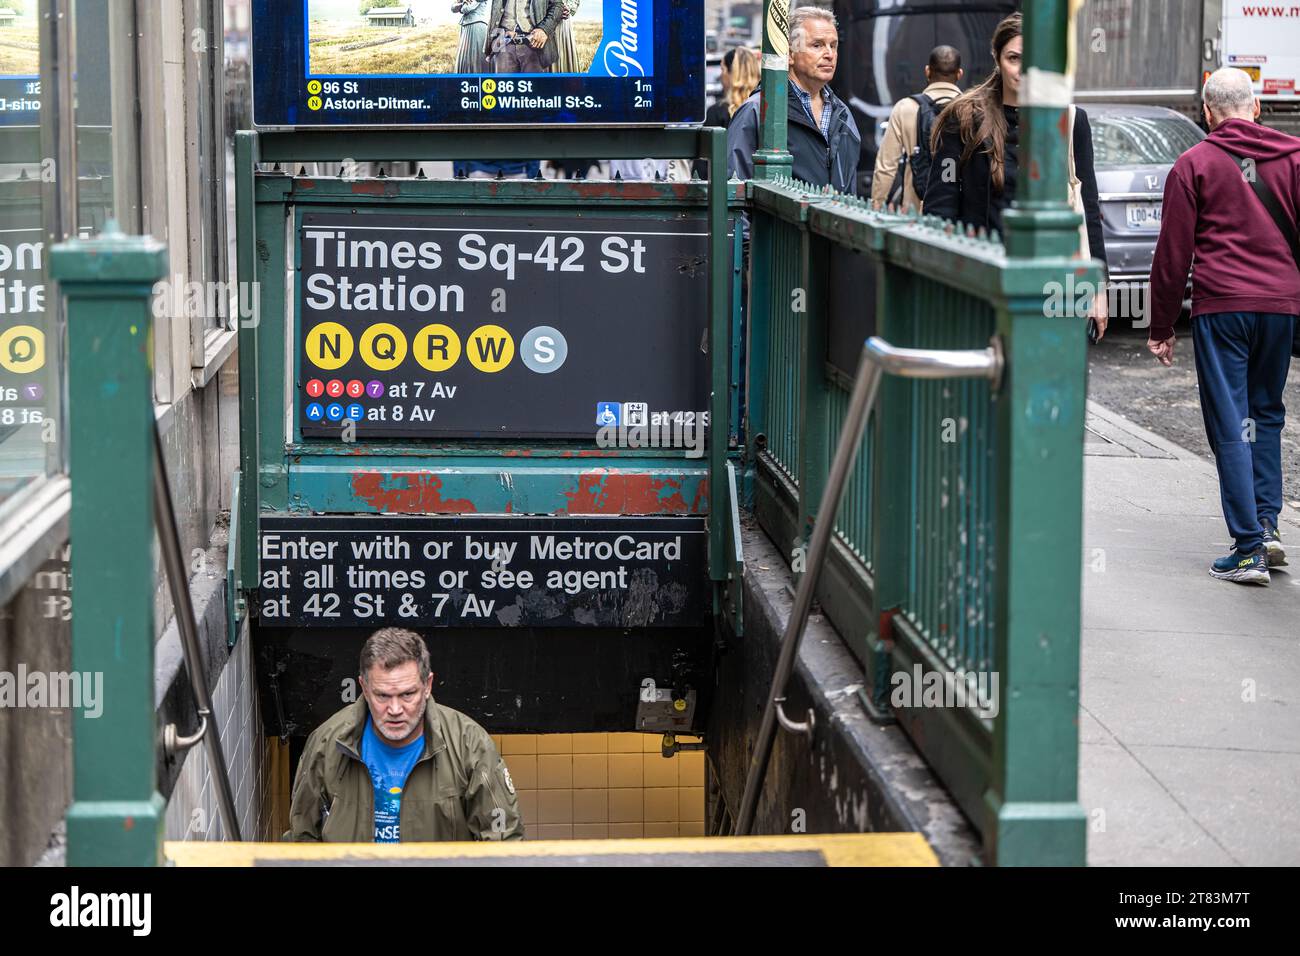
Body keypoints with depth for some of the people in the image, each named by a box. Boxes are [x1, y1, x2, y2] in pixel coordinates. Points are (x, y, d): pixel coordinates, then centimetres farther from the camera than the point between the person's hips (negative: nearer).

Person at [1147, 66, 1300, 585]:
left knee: (1230, 426, -1)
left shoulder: (1194, 164, 0)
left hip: (1221, 307, -3)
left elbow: (1173, 253, 0)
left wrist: (1161, 326, 8)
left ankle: (1249, 547, -4)